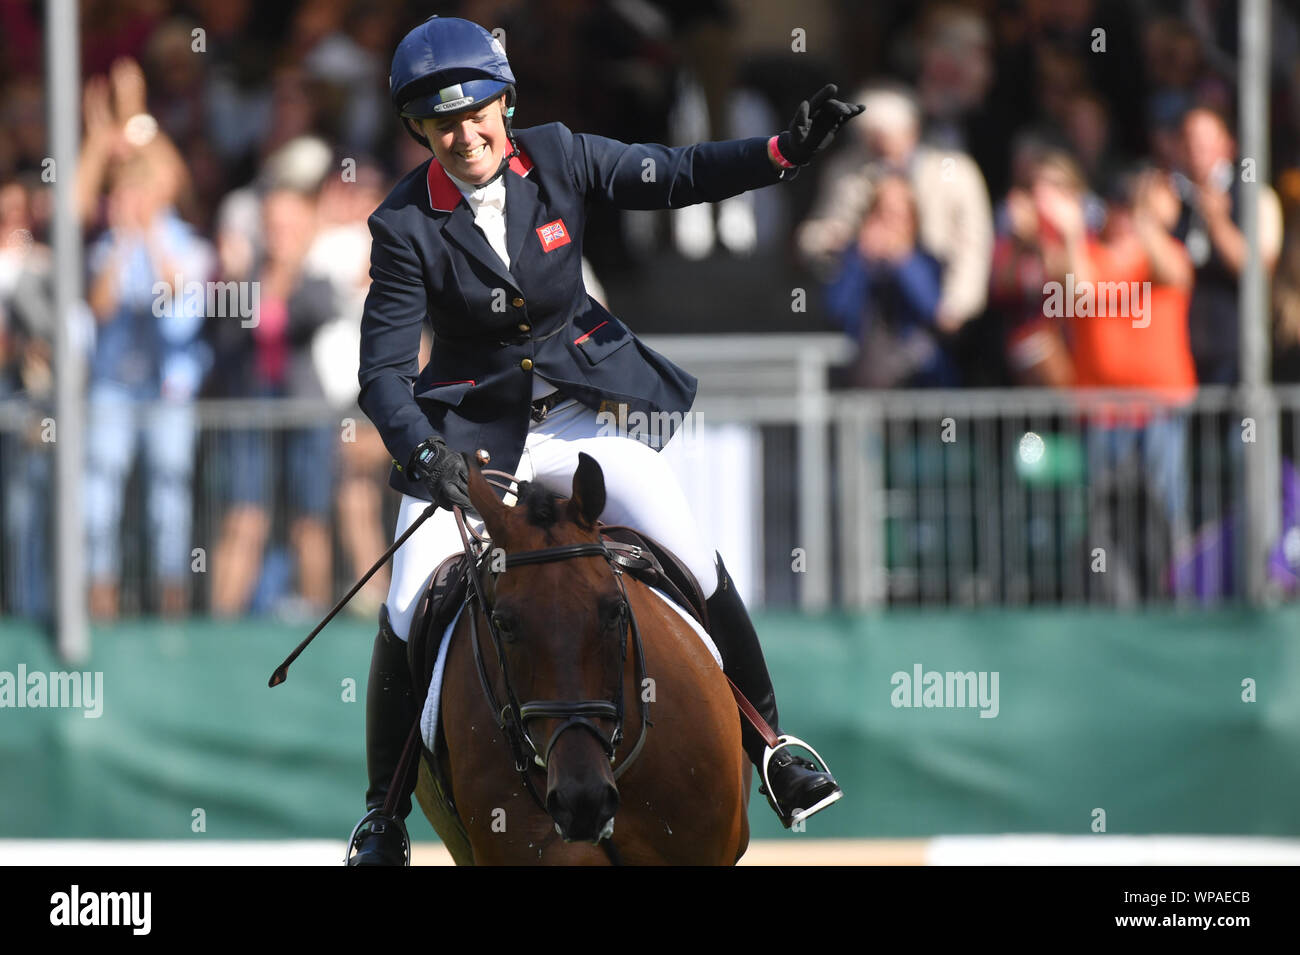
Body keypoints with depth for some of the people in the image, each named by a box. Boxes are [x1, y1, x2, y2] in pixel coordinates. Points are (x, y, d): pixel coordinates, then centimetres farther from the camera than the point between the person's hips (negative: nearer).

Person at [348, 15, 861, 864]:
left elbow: (677, 176, 0)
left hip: (579, 416, 2)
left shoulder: (557, 158, -6)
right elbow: (383, 371, -14)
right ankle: (384, 815, 3)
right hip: (467, 436, -2)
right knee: (408, 615, -14)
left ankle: (768, 742, 7)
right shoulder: (407, 227, -13)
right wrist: (421, 454, -32)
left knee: (696, 568, -12)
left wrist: (790, 150, -13)